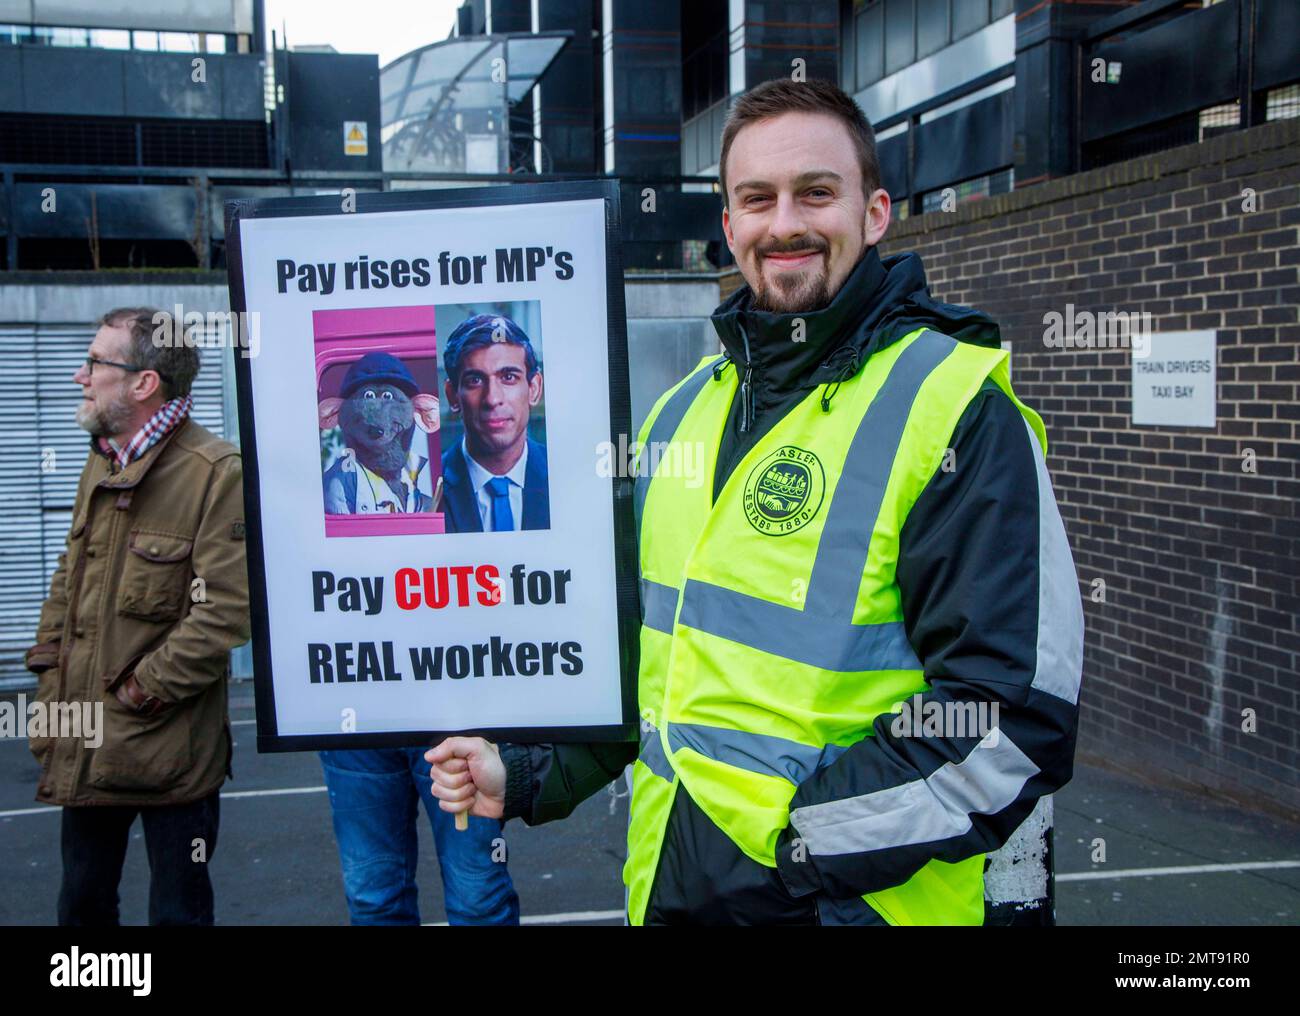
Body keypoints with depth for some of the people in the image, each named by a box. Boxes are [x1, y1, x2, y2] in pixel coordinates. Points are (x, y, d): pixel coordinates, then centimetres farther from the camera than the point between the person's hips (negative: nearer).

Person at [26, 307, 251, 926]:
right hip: (84, 751, 8)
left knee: (178, 912, 9)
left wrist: (139, 693, -17)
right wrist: (49, 675, 10)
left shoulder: (216, 473, -16)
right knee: (82, 905, 21)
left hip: (170, 754, -7)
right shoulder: (100, 465, 12)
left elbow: (224, 613, -21)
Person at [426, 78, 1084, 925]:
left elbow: (1013, 718, -20)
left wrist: (787, 843, -21)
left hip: (848, 903, -6)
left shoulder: (958, 410, -15)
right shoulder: (682, 411, 7)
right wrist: (528, 774, 6)